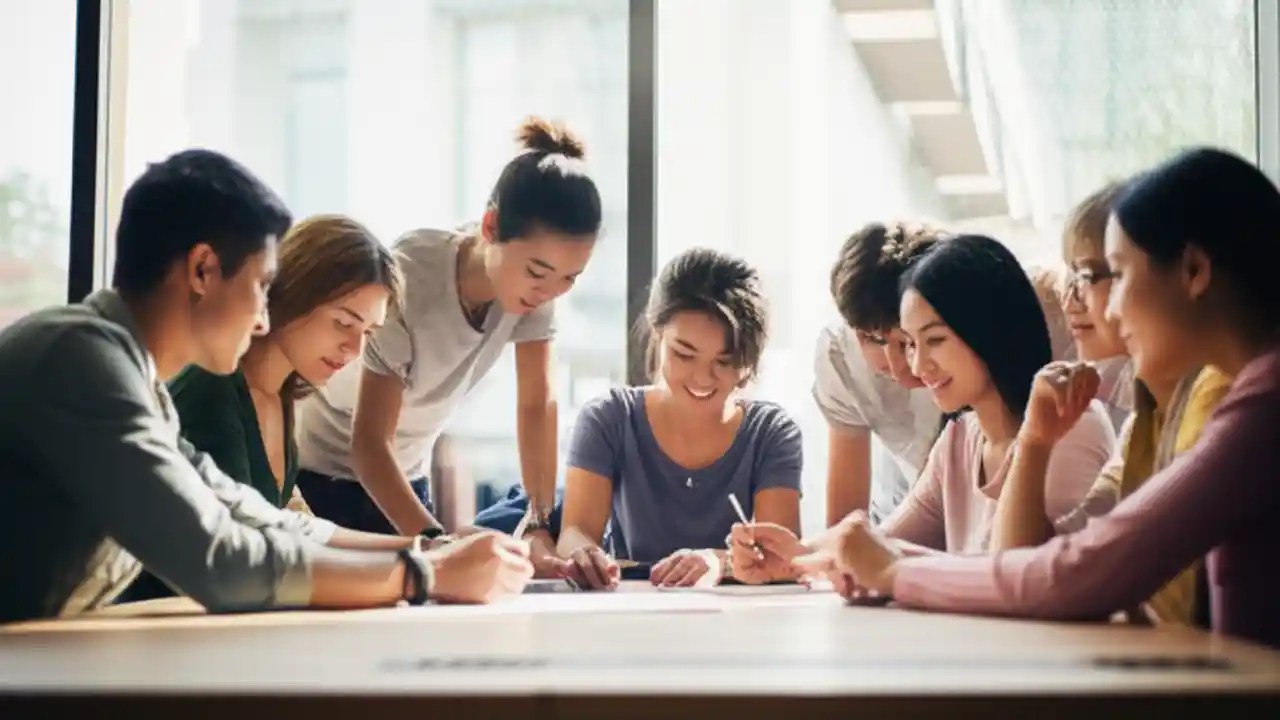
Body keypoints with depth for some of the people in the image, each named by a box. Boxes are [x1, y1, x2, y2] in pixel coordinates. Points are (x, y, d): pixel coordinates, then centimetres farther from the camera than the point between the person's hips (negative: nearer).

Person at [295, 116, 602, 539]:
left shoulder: (532, 279, -17)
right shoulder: (407, 279, -32)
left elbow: (538, 403, -11)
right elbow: (370, 441, -30)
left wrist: (543, 522, -19)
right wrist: (433, 541, -42)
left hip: (404, 472, 5)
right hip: (318, 467, -5)